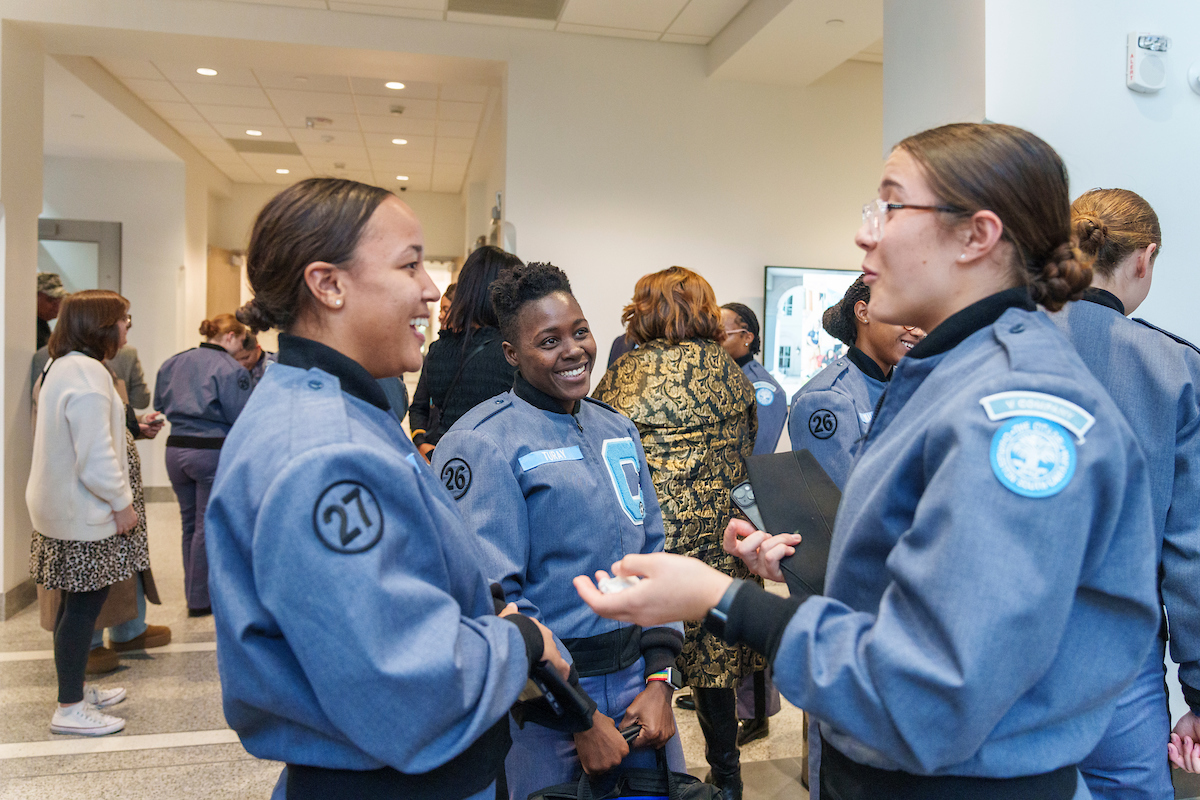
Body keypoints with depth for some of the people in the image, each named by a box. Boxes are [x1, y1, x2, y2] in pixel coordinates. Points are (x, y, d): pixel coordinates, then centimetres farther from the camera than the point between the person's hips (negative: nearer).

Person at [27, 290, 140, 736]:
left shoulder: (60, 366, 12)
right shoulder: (88, 373, -22)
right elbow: (96, 457, -24)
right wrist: (122, 502, -14)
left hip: (61, 506, 10)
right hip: (83, 514, -10)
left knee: (78, 604, 19)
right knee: (83, 607, 0)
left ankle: (75, 689, 33)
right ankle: (69, 709, 11)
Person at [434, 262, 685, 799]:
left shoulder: (618, 430, 7)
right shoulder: (481, 443, -14)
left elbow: (653, 555, 9)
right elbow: (491, 603, -19)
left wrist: (659, 678, 1)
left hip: (639, 676, 6)